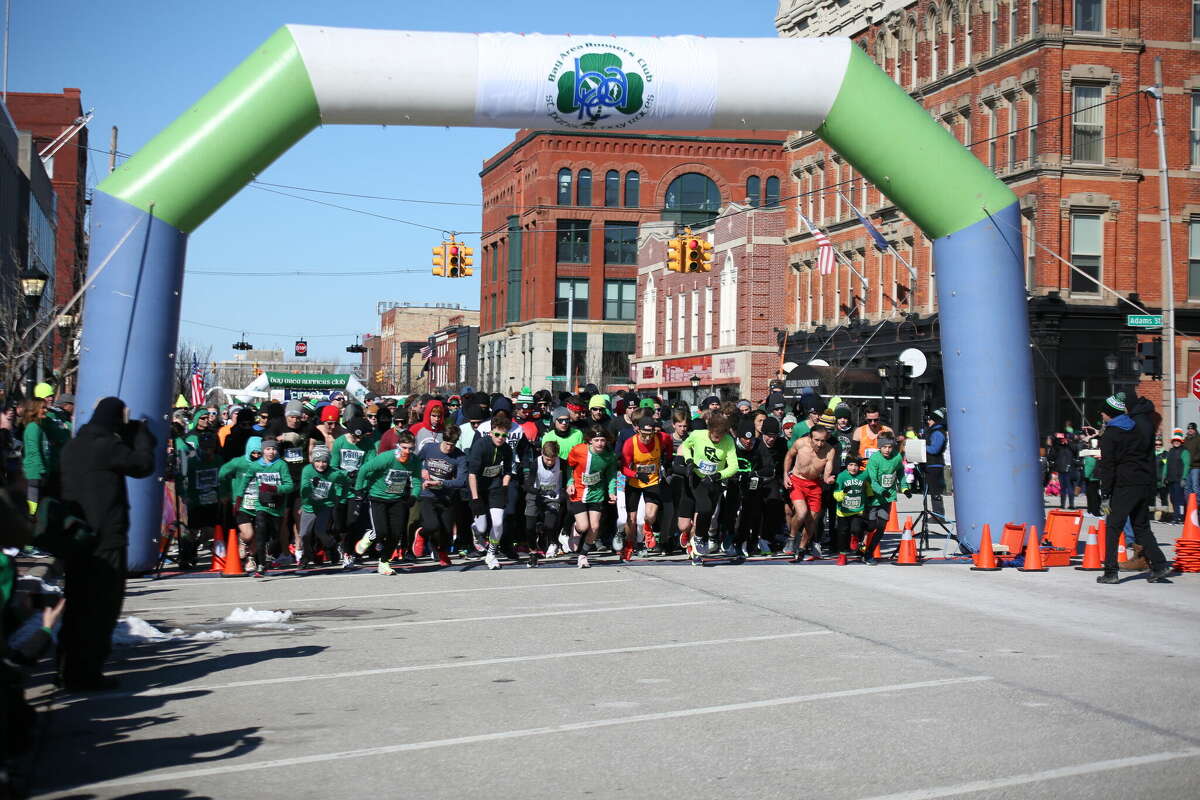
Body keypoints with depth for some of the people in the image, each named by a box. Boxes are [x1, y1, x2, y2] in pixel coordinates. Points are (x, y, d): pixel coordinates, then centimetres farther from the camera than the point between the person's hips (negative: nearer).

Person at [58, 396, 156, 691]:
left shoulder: (72, 446, 11)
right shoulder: (107, 446, -15)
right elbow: (143, 465, -6)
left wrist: (135, 436, 16)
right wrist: (141, 433, 6)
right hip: (106, 537, -8)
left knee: (77, 602, 16)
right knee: (101, 605, -2)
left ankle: (69, 669, 22)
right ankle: (86, 673, -1)